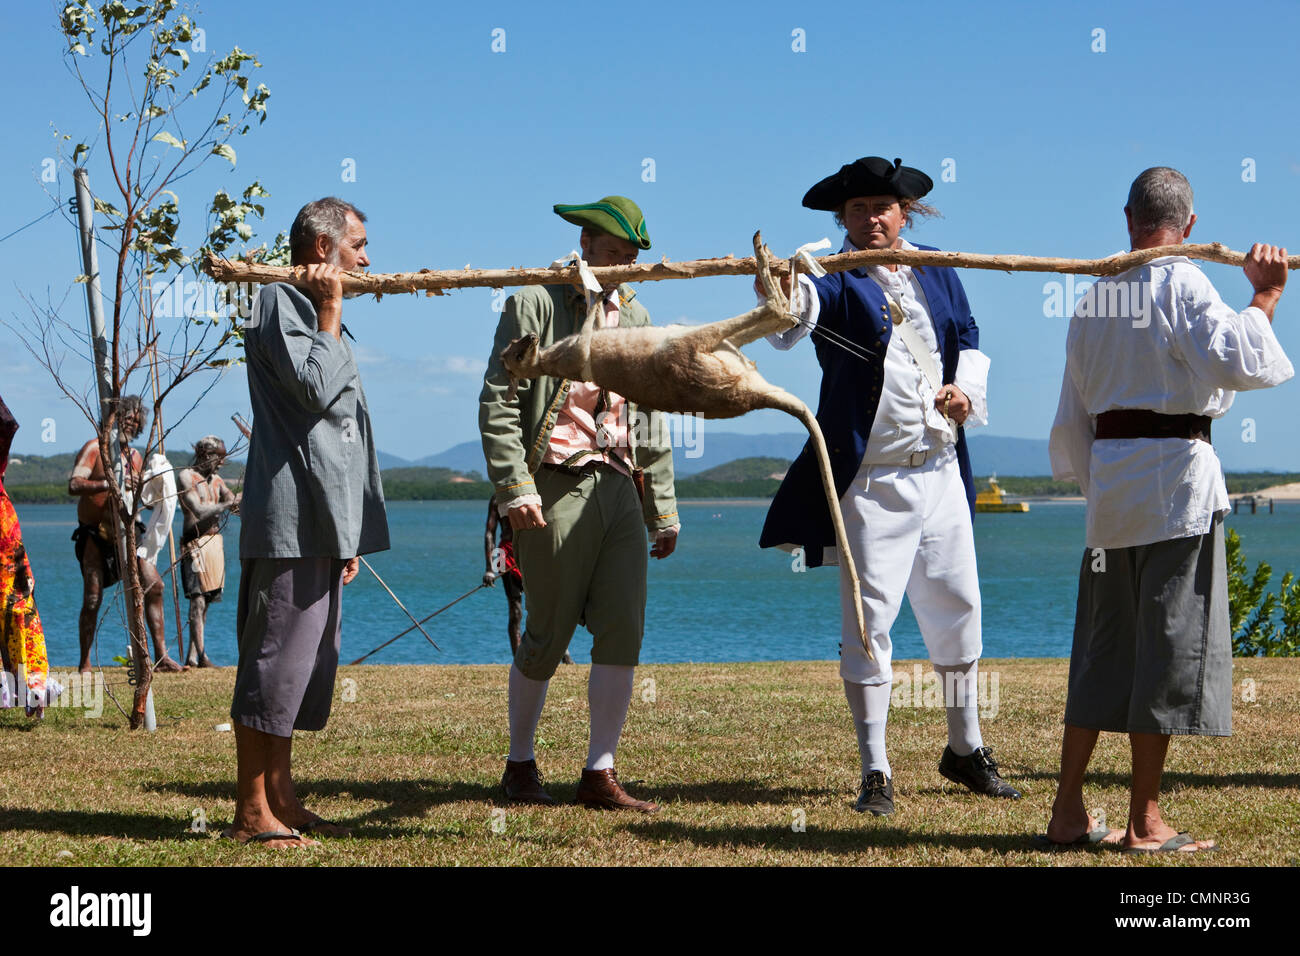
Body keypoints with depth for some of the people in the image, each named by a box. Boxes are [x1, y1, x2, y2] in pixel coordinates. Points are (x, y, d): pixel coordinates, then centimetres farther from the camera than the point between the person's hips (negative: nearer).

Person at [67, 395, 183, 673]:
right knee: (92, 599, -8)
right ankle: (84, 665, 4)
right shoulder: (94, 448, -7)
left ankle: (161, 656, -2)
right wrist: (109, 484, -32)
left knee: (153, 585, -6)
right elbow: (74, 485, -21)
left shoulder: (135, 457, 13)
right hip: (95, 535, -5)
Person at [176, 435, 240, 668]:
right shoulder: (185, 477, -5)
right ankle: (201, 655, -18)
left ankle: (191, 656, 6)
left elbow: (235, 506, 13)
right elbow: (198, 510, -16)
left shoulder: (216, 481, 18)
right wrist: (228, 504, -16)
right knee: (198, 598, -13)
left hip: (215, 541, 8)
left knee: (206, 599, 5)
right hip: (195, 542, -8)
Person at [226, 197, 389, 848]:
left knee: (308, 660, 11)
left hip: (321, 523, 10)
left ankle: (281, 799, 16)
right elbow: (314, 388, -20)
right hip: (289, 521, -10)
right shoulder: (280, 301, -6)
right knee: (276, 656, -9)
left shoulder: (311, 310, 25)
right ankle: (252, 811, -6)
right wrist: (331, 312, -8)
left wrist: (348, 534, 24)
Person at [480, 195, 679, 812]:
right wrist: (514, 488, -15)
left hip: (619, 486, 5)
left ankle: (600, 773, 4)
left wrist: (663, 508, 17)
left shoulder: (635, 316, 19)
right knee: (548, 636, 0)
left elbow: (650, 419, 22)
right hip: (557, 487, -5)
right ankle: (520, 764, 18)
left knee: (623, 630, -3)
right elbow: (498, 402, -5)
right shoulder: (536, 304, 1)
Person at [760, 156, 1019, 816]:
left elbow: (970, 342, 19)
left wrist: (966, 388, -3)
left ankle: (965, 749, 30)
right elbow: (795, 315, -29)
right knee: (868, 620, -6)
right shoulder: (839, 284, -7)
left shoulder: (936, 273, 9)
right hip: (870, 479, -5)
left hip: (941, 470, 5)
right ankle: (875, 773, 1)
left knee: (957, 607, 14)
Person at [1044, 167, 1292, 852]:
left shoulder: (1093, 297, 13)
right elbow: (1240, 363, -22)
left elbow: (1071, 419, 18)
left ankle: (1068, 813, 13)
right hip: (1176, 475, -6)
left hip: (1107, 474, 7)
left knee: (1103, 647, 12)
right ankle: (1145, 822, 2)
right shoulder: (1182, 285, -8)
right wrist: (1265, 295, -9)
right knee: (1168, 645, -1)